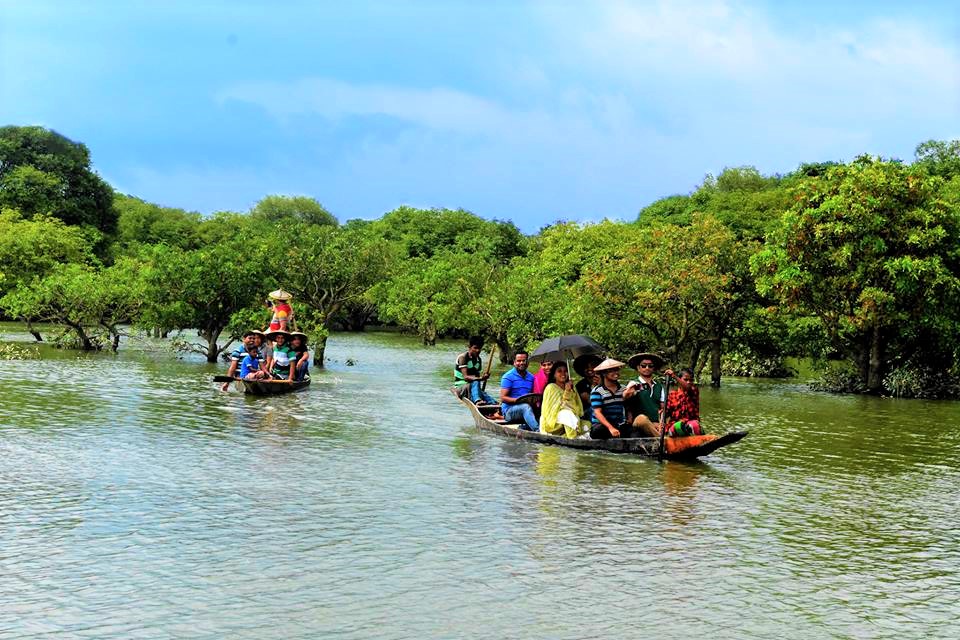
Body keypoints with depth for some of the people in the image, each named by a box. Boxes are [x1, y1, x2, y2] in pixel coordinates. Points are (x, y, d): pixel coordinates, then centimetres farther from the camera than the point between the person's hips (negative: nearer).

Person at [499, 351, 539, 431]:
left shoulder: (531, 377, 16)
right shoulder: (508, 377, -3)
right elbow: (503, 398, -9)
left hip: (525, 409, 5)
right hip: (509, 410, -5)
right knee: (526, 407, -37)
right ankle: (538, 430, -51)